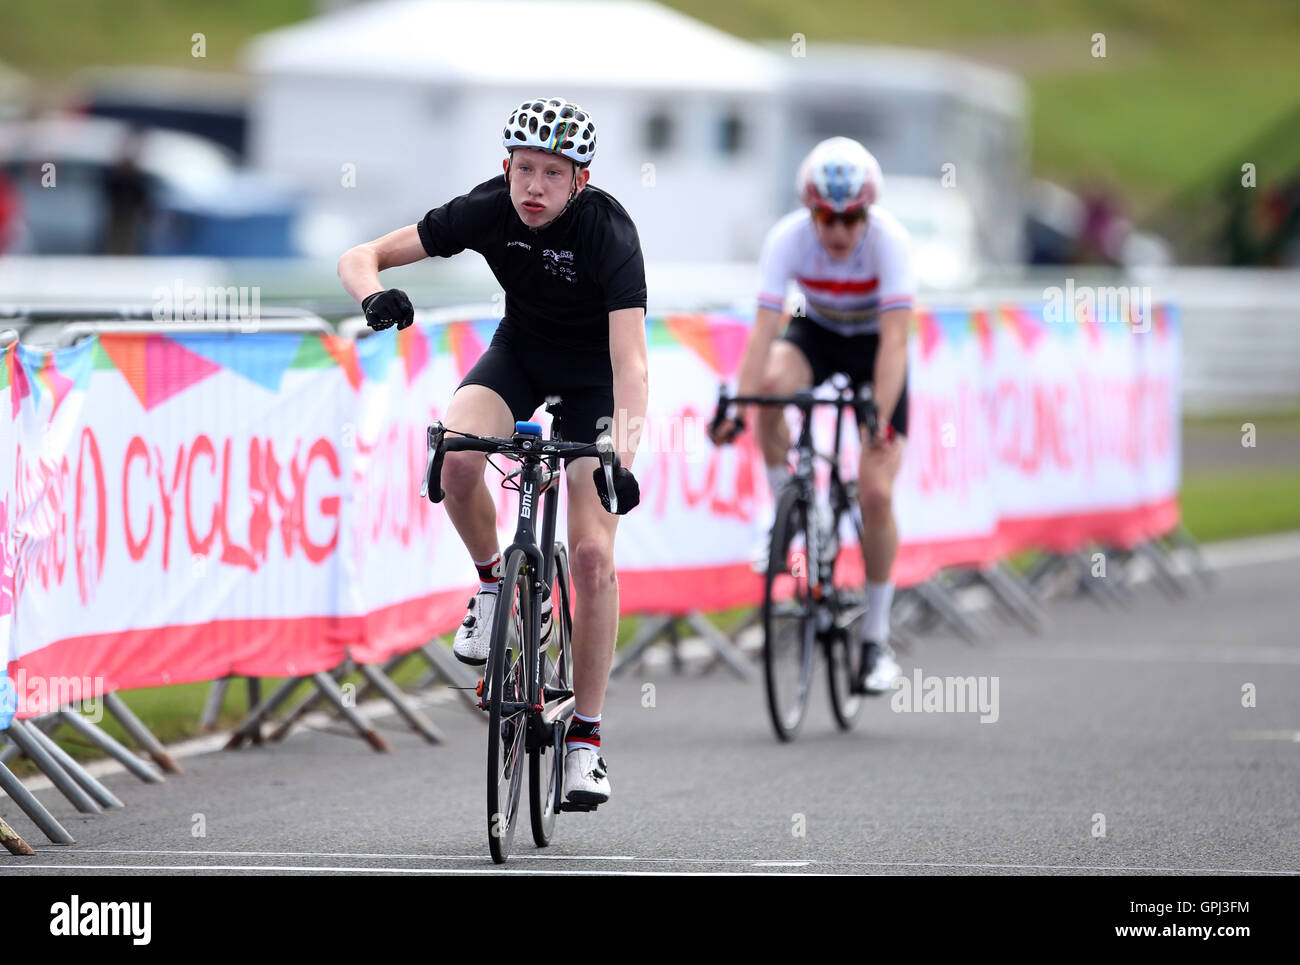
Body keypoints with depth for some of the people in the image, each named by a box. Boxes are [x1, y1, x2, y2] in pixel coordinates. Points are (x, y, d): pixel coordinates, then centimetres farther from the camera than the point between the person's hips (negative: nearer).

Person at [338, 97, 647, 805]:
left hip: (592, 369, -3)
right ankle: (496, 584, -3)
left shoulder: (608, 232, -32)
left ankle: (584, 738, -1)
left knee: (593, 555, -13)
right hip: (520, 348, 3)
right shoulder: (487, 210, -23)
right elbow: (361, 257, -20)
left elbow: (630, 362, -41)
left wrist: (622, 462, -55)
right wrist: (375, 296, -44)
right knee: (456, 456, -31)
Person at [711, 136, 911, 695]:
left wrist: (881, 417, -49)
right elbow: (764, 329, -33)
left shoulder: (889, 240, -32)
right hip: (815, 334, 2)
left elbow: (895, 339, -37)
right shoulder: (788, 239, -28)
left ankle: (876, 639, 2)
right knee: (771, 385, -35)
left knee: (876, 496, -12)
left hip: (873, 344, -2)